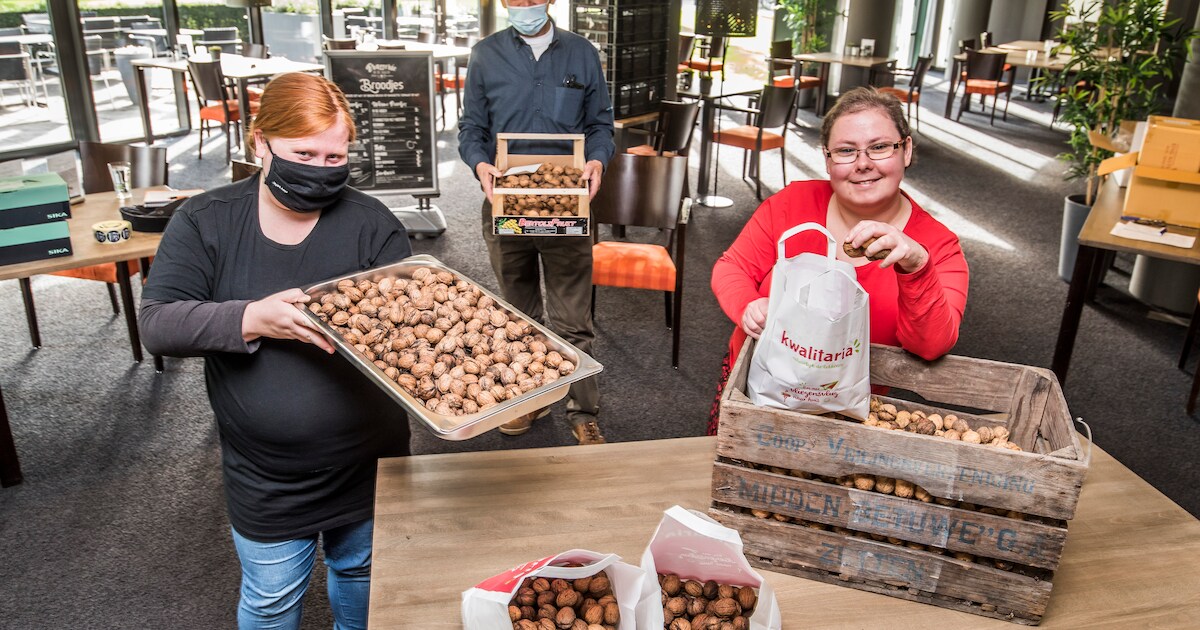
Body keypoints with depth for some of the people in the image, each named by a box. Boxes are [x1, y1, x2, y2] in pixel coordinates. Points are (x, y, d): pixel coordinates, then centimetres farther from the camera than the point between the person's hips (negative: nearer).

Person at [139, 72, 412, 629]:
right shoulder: (205, 223, -7)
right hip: (267, 480, 0)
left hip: (368, 464, 1)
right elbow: (157, 324, -12)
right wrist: (251, 319, -28)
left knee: (362, 577, 24)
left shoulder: (370, 222, -8)